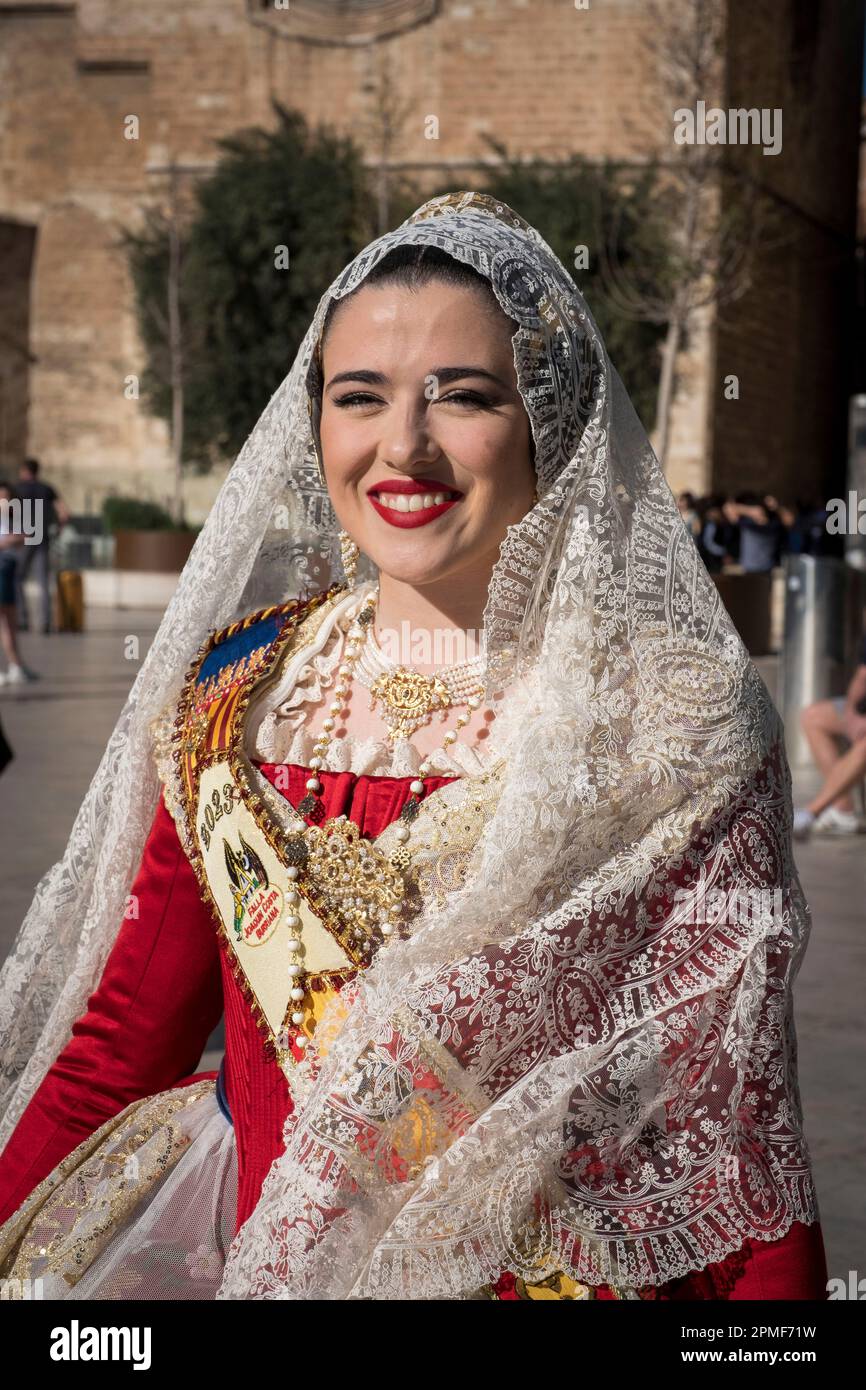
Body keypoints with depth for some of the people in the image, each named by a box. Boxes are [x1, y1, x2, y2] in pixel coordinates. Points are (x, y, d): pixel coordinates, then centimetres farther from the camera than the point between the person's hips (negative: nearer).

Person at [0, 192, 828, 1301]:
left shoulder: (676, 727, -13)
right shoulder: (237, 692, -2)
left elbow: (741, 1139, -12)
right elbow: (115, 1050, 1)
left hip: (564, 1276, -3)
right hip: (268, 1259, 4)